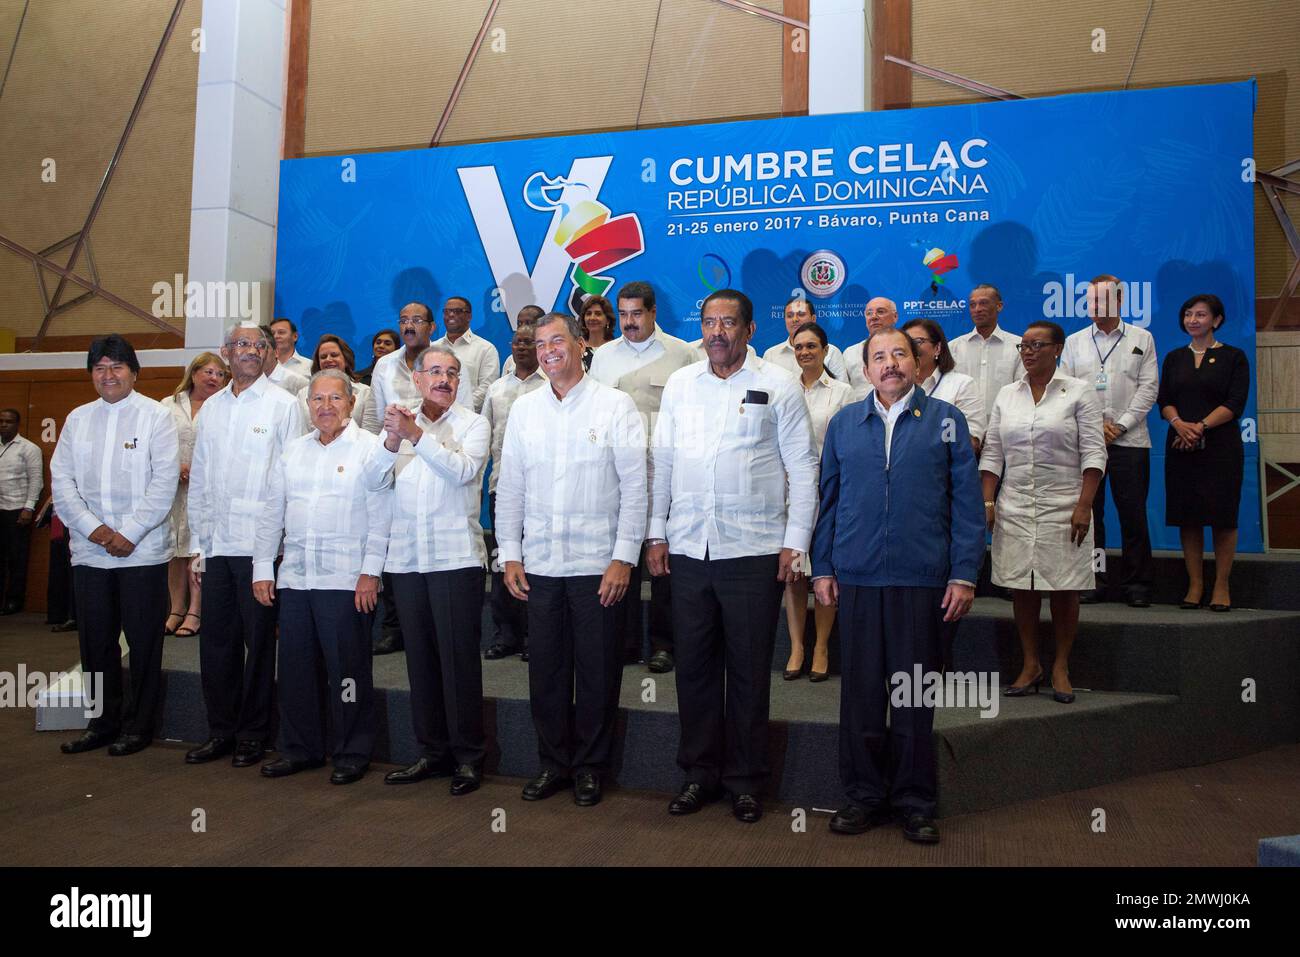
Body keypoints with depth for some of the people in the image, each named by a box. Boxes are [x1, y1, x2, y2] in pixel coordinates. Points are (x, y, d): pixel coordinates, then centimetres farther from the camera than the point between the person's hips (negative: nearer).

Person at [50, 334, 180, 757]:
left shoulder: (156, 416, -2)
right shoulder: (78, 418, 12)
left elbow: (164, 481, -9)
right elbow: (61, 479, 7)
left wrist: (129, 534, -13)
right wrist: (92, 527, -7)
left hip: (142, 551, -4)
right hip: (90, 551, 4)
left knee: (144, 643, 3)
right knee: (95, 642, 11)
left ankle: (137, 726, 16)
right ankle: (103, 722, 24)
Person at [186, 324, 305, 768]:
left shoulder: (283, 404, -1)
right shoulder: (211, 407, 14)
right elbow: (199, 482, 16)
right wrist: (196, 547, 12)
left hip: (261, 545, -5)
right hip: (216, 545, 5)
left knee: (259, 641, 3)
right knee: (216, 639, 9)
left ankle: (253, 734, 16)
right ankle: (220, 730, 23)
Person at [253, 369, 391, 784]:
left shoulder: (369, 448, -2)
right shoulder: (293, 450, 15)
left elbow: (381, 515, -7)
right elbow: (271, 512, 16)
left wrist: (371, 571, -12)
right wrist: (262, 569, 11)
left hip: (346, 579, -5)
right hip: (294, 578, 6)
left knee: (346, 669, 1)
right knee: (293, 667, 11)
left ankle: (352, 752, 15)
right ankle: (300, 748, 26)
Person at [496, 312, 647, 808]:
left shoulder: (615, 405, -2)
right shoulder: (523, 409, 9)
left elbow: (635, 486, -5)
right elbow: (509, 487, 11)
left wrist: (624, 558, -10)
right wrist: (510, 554, 6)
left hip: (597, 562, -3)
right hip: (540, 563, 3)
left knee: (597, 670, 5)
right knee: (545, 669, 10)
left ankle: (590, 766, 22)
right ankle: (553, 762, 27)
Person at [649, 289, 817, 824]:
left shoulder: (777, 386, 0)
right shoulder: (679, 384, 11)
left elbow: (802, 469, -1)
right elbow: (662, 461, 12)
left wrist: (795, 542, -7)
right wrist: (656, 533, 7)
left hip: (753, 550, -3)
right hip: (687, 548, 3)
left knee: (748, 669, 5)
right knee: (694, 665, 10)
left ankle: (745, 779, 20)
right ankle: (699, 772, 25)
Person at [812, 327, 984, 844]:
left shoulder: (945, 420, 4)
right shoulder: (843, 423, 9)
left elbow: (966, 501, 1)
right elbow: (827, 498, 10)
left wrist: (964, 573, -5)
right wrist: (822, 567, 5)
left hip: (922, 578, -1)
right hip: (856, 577, 2)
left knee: (914, 696, 7)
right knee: (860, 691, 8)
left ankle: (915, 801, 21)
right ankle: (865, 794, 23)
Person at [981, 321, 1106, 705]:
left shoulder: (1079, 391, 0)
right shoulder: (1007, 395, 11)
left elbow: (1093, 453, -5)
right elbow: (992, 453, 10)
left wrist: (1084, 506, -13)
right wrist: (987, 502, 1)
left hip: (1063, 507, -3)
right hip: (1015, 508, 3)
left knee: (1064, 589, 2)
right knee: (1021, 587, 5)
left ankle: (1061, 668, 16)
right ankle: (1030, 666, 18)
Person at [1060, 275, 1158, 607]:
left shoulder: (1142, 339, 10)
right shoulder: (1074, 342, 13)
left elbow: (1148, 387, 2)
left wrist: (1121, 425, -8)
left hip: (1129, 440, -1)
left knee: (1133, 514, -1)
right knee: (1088, 511, 2)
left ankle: (1137, 582, 9)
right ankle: (1094, 579, 11)